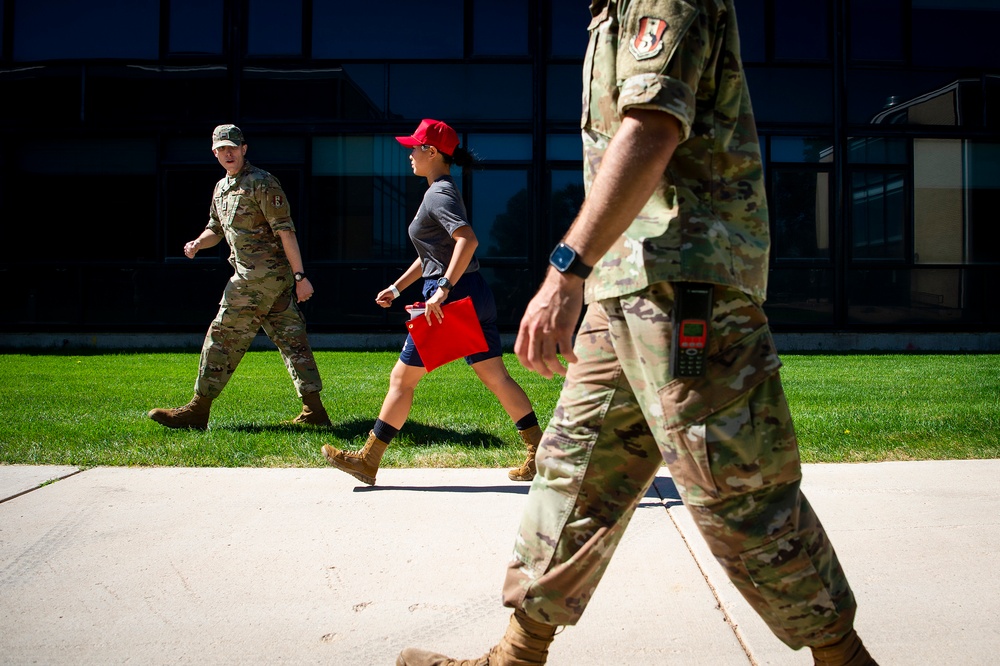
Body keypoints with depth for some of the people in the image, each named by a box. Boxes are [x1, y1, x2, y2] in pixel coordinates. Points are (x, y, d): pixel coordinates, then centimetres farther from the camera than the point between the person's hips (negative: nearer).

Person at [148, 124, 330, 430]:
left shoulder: (261, 182, -9)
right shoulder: (222, 187, 19)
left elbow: (285, 231, -14)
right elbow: (216, 229, 28)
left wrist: (300, 276, -18)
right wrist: (198, 243, 4)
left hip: (259, 277, -9)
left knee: (223, 337, -4)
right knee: (291, 339, 6)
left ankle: (197, 411, 4)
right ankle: (314, 411, 8)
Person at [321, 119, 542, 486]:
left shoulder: (439, 194, -11)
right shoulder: (443, 192, 20)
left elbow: (468, 240, -27)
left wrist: (443, 289, -29)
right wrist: (396, 287, 28)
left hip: (451, 297, -10)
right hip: (475, 296, 10)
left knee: (402, 377, 0)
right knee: (496, 376, 8)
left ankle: (367, 461, 10)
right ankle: (539, 454, 7)